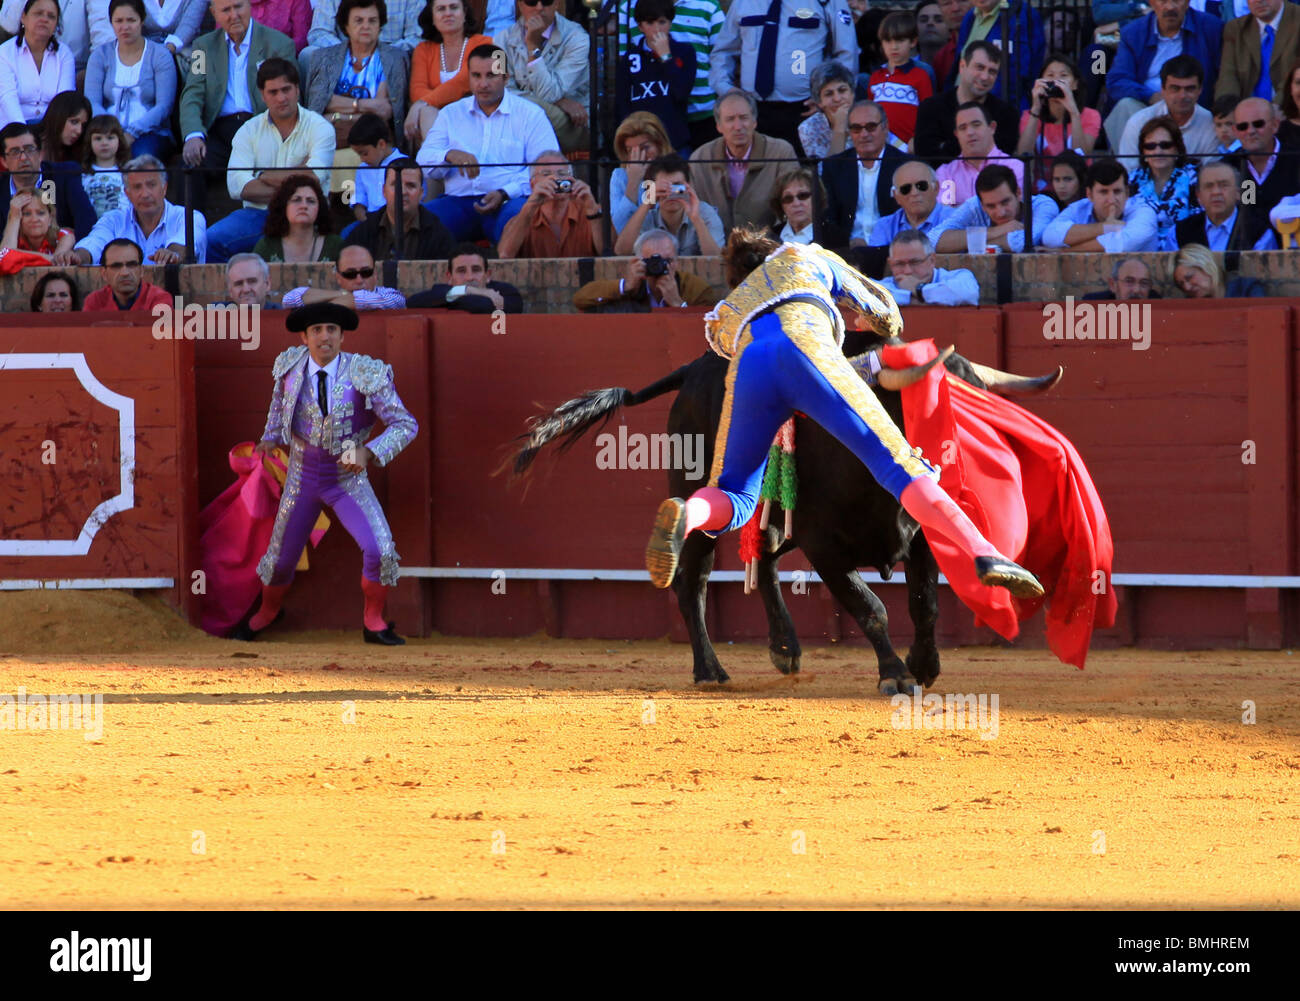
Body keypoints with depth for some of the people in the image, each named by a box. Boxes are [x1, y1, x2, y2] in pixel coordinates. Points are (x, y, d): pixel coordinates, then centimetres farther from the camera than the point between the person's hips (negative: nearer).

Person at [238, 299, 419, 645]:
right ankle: (266, 613, 48)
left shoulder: (366, 375, -21)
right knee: (281, 558, 14)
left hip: (349, 480, -2)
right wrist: (271, 438, 11)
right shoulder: (291, 365, -10)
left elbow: (406, 425, -16)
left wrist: (369, 452, -27)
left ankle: (374, 623, 4)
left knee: (380, 549, -22)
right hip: (302, 480, 2)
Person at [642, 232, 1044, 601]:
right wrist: (885, 327, 67)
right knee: (898, 465, -5)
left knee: (732, 504, 12)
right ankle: (984, 554, -26)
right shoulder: (806, 260, 40)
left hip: (748, 373, 2)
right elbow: (884, 313, 45)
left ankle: (682, 516, -26)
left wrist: (879, 369, 34)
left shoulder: (724, 322, 43)